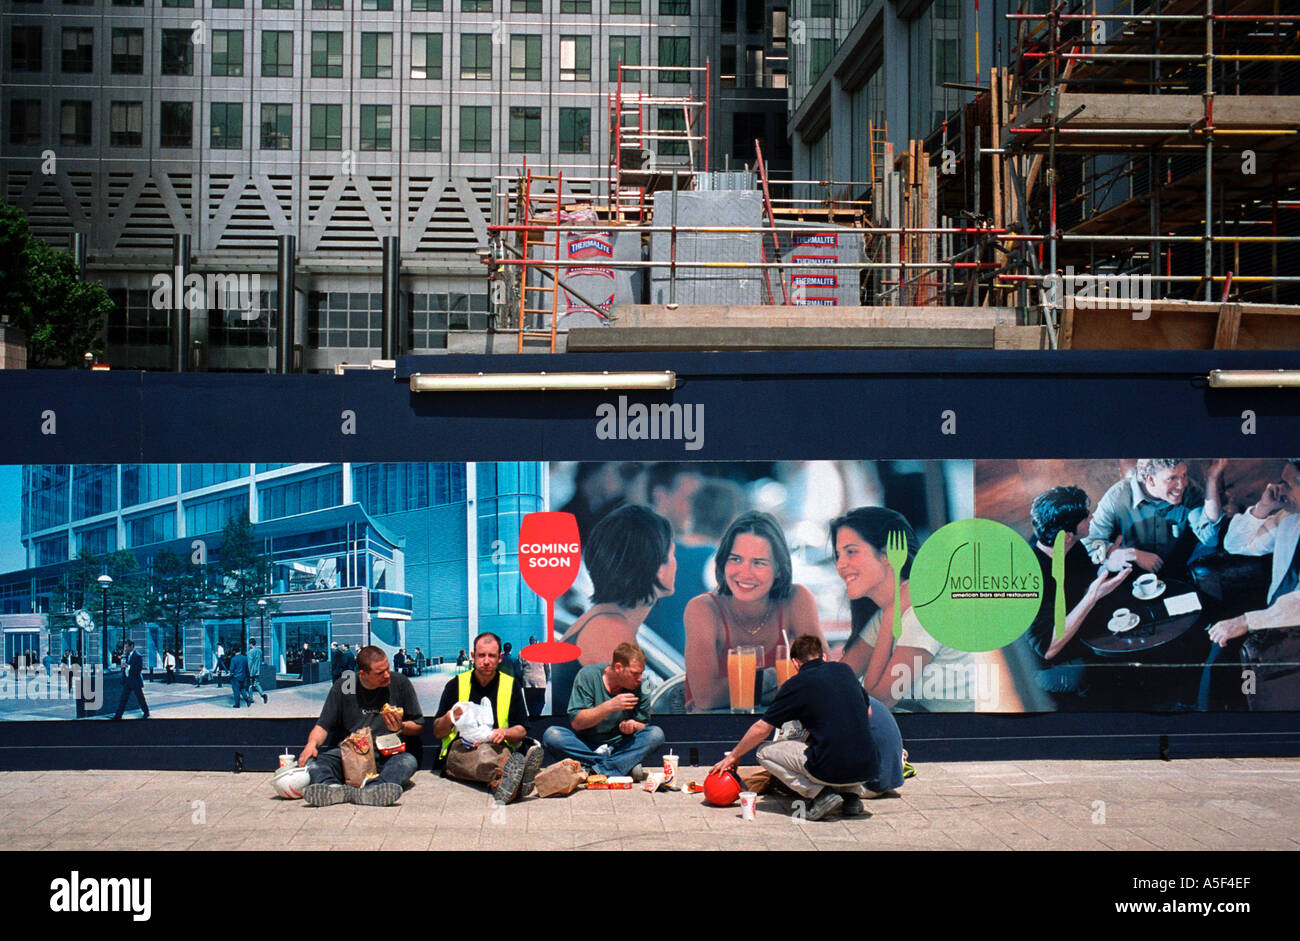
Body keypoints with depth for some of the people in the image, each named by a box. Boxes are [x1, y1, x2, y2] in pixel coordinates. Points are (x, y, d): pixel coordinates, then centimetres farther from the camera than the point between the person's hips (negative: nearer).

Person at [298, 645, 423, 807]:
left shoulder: (400, 683, 5)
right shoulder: (344, 686, 5)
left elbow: (418, 726, 11)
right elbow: (323, 726, 7)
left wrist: (401, 727, -10)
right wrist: (312, 743, -13)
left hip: (388, 756, -1)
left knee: (409, 761, -35)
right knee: (309, 760, -26)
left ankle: (369, 790, -61)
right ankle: (333, 788, -56)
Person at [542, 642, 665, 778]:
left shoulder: (638, 687, -5)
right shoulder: (588, 676, -12)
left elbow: (642, 725, 1)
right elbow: (576, 722, -17)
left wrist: (633, 726, -23)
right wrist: (610, 706, -29)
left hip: (618, 746, 2)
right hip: (585, 745, -2)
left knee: (656, 734, -22)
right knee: (552, 735, -30)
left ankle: (595, 769, -33)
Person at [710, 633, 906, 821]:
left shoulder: (795, 685, -1)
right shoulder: (844, 670, 13)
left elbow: (762, 729, 5)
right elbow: (868, 713, 25)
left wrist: (732, 757, 19)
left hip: (832, 768, -6)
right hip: (869, 768, 6)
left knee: (765, 752, 13)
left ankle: (821, 794, -2)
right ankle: (851, 793, 13)